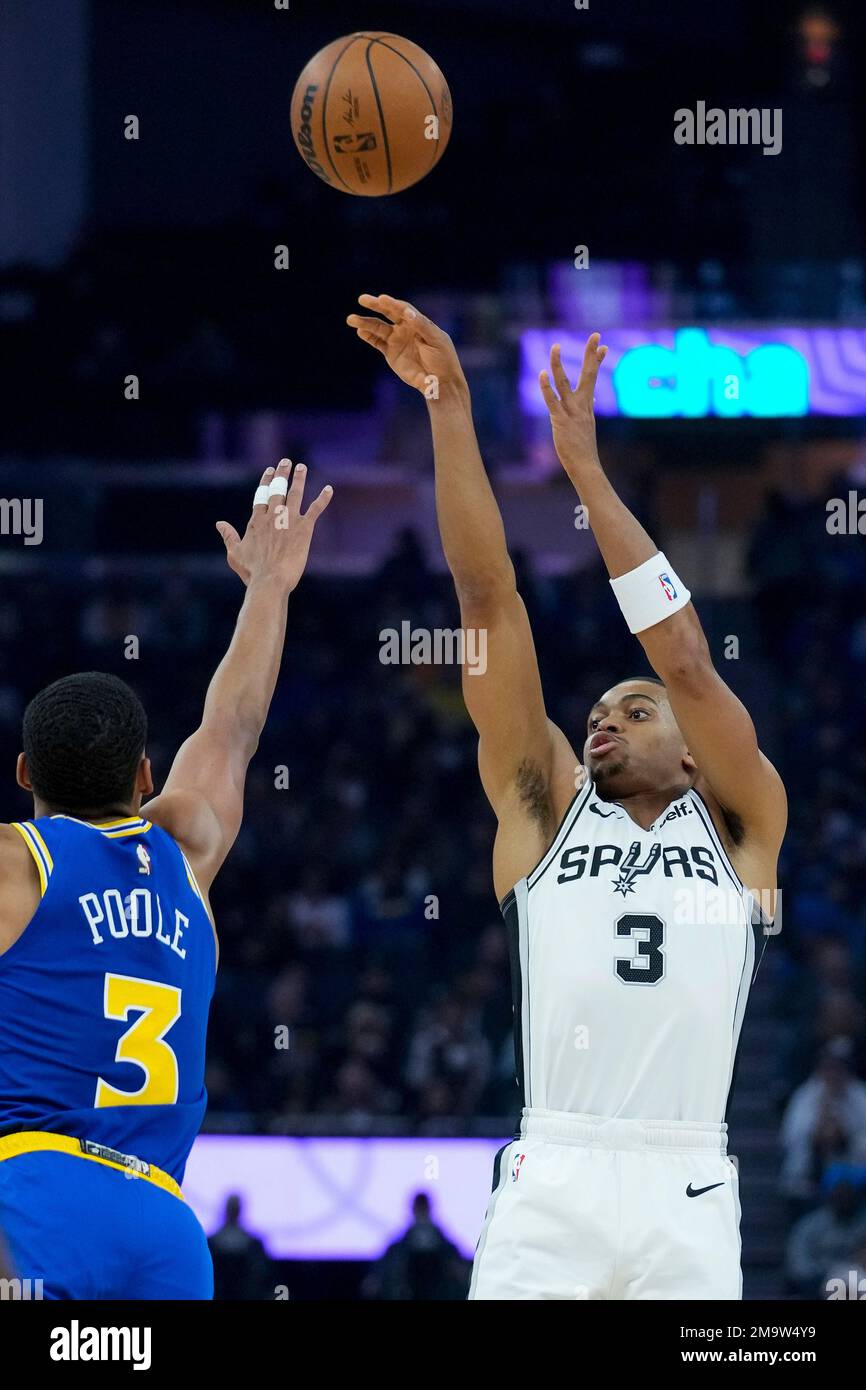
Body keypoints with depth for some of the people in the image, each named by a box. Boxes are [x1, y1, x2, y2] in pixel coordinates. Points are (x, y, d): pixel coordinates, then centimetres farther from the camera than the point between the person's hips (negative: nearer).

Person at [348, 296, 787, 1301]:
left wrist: (587, 468, 2)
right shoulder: (545, 807, 16)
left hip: (687, 1191, 0)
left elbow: (686, 661, 2)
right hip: (551, 1179, 0)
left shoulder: (737, 824, 15)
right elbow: (488, 596, 10)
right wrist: (449, 406, 4)